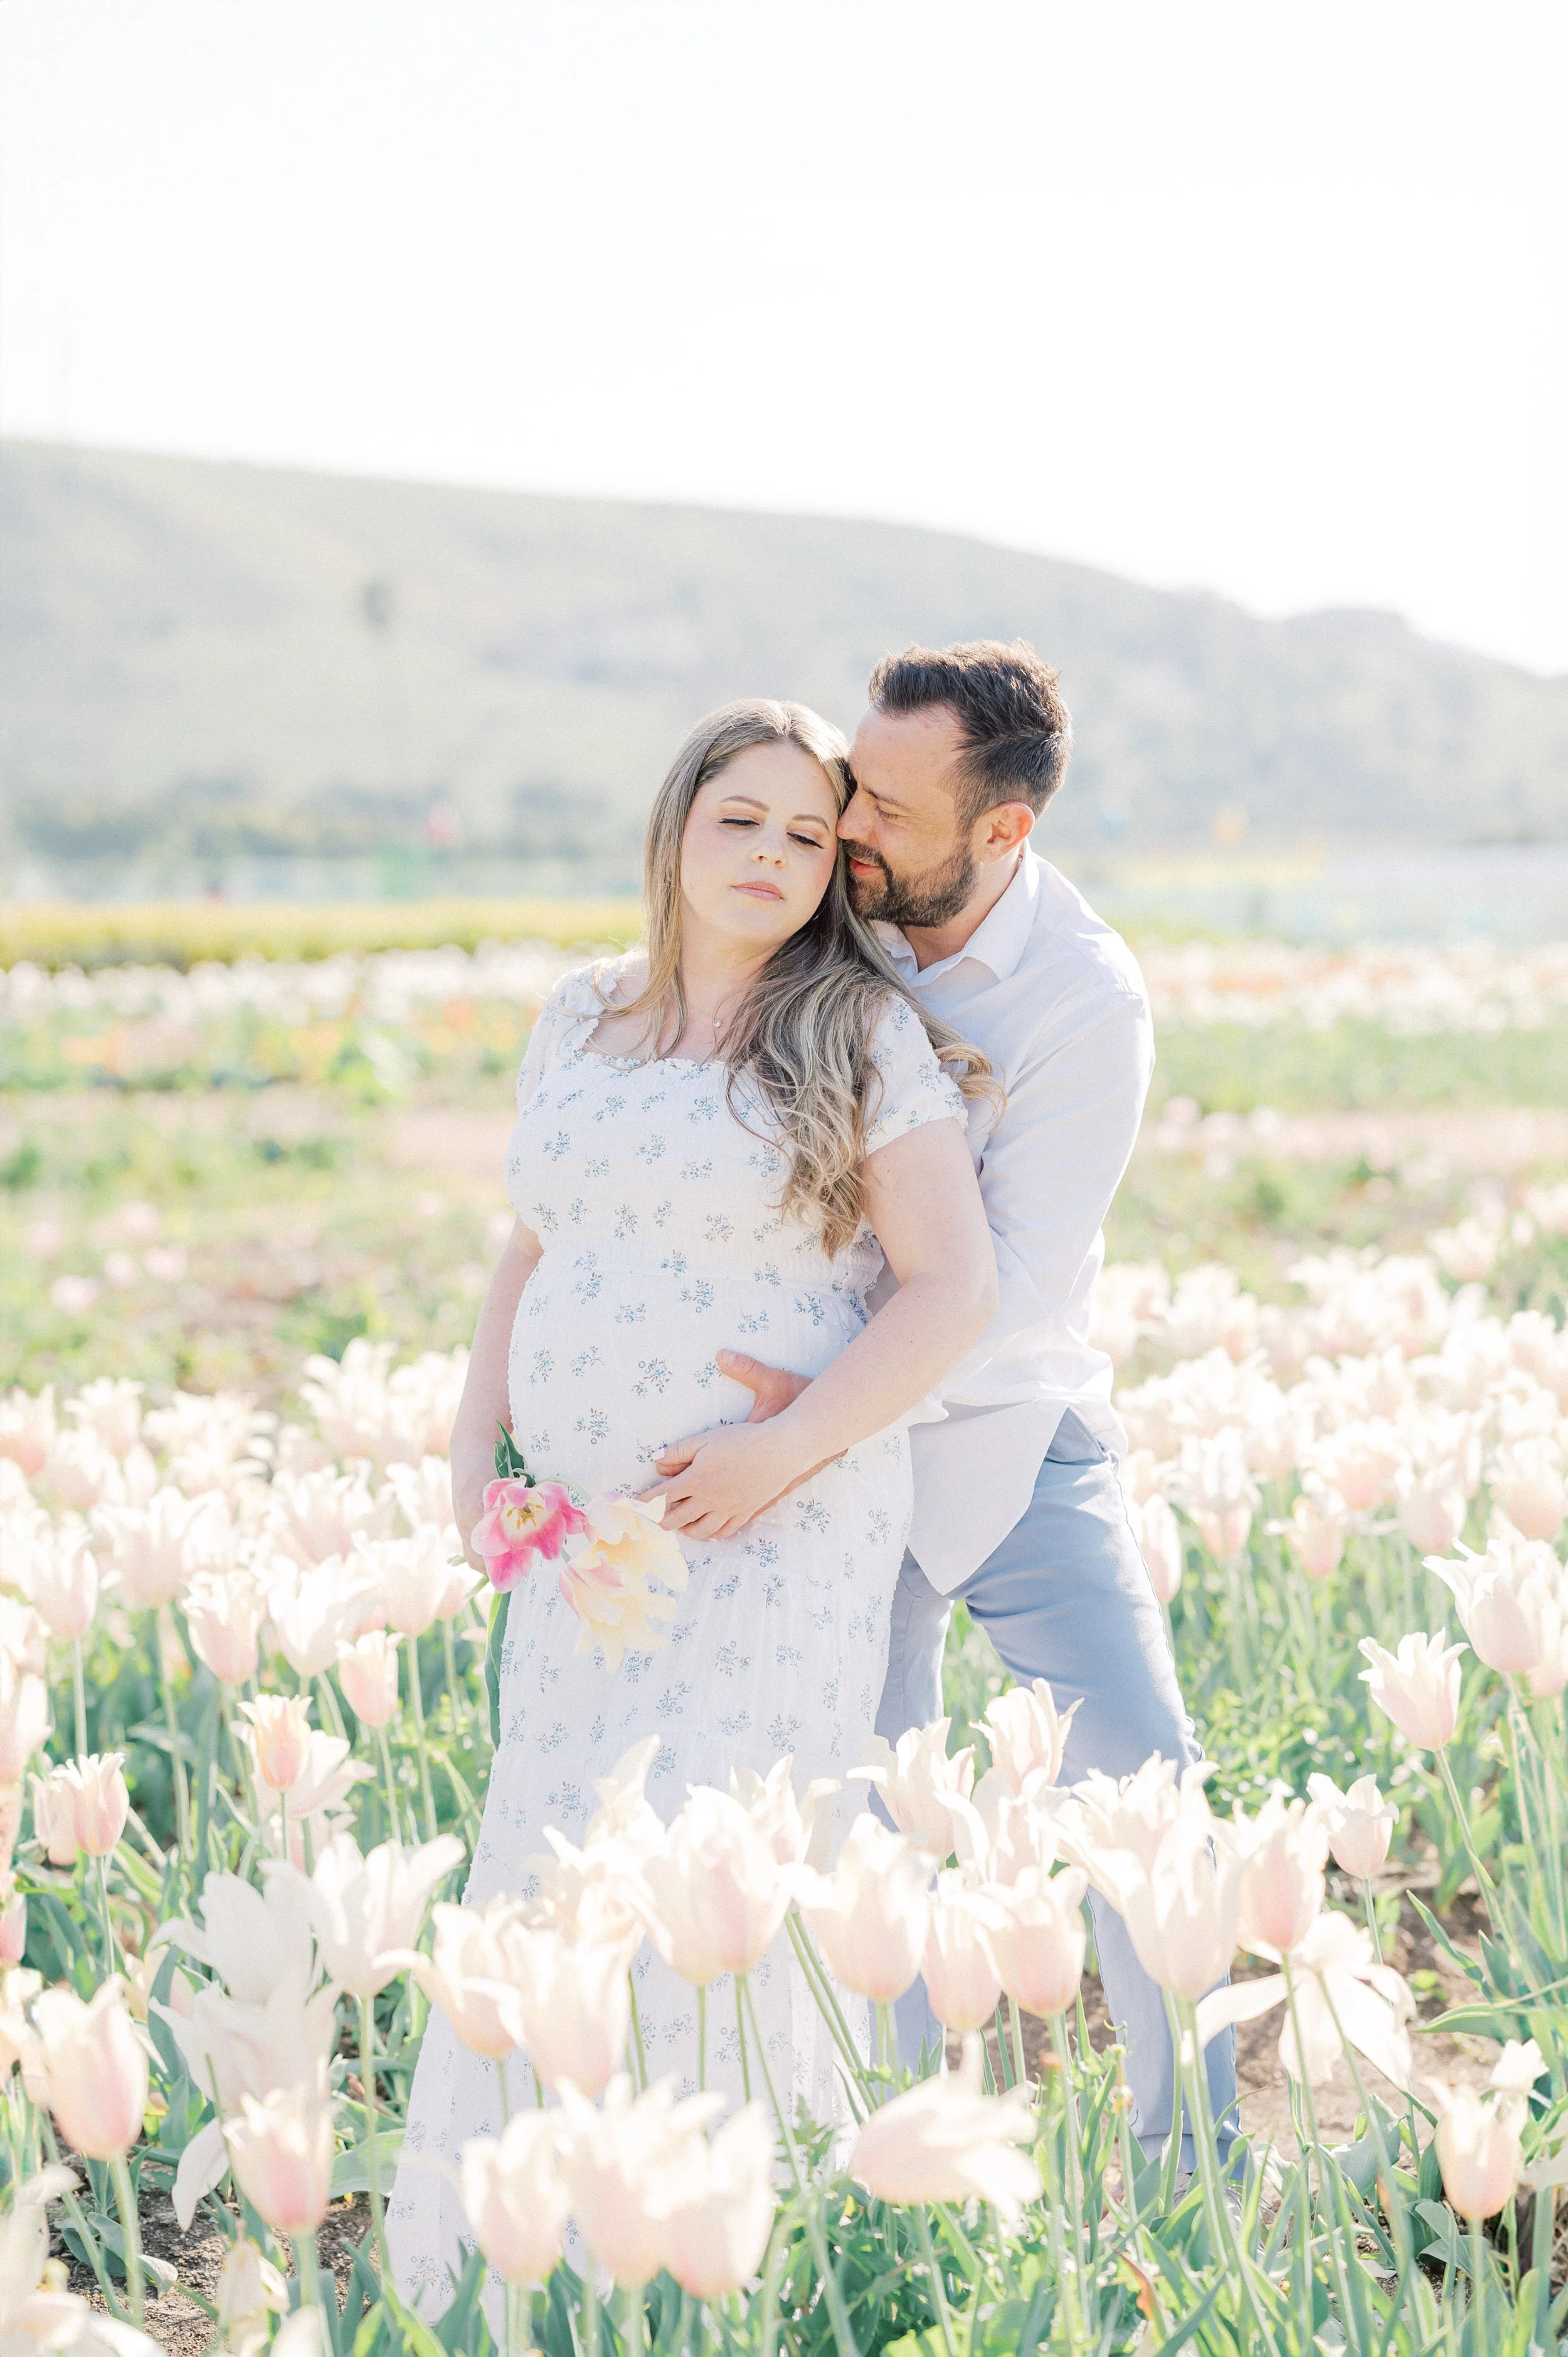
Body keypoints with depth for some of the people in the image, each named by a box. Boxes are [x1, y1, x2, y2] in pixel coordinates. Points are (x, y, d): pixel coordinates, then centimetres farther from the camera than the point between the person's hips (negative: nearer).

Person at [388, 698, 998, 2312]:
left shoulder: (866, 1033, -6)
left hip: (778, 1533, -6)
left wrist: (778, 1456, -19)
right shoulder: (582, 1019, 11)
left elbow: (954, 1289, -11)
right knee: (548, 1893, 8)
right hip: (588, 1541, 6)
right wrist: (473, 1450, 4)